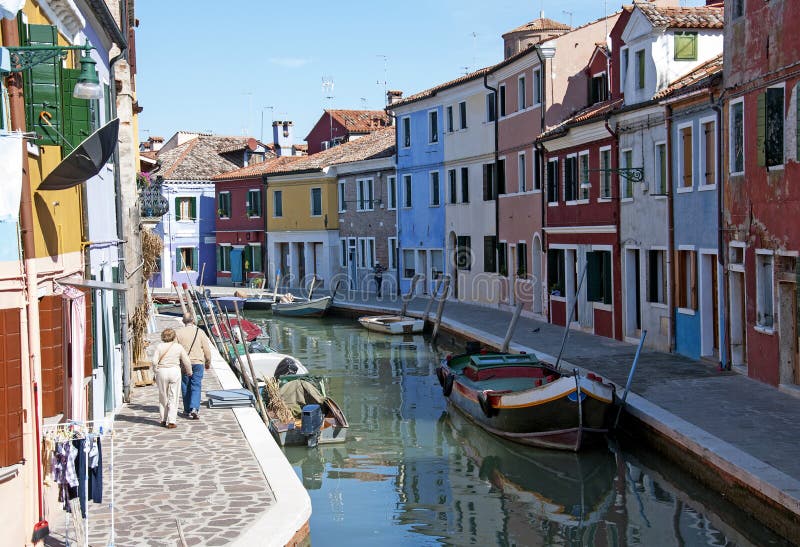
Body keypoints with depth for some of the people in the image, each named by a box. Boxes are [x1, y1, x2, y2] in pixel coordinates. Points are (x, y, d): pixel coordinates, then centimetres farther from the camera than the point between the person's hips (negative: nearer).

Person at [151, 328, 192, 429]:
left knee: (163, 397, 14)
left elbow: (154, 361, -8)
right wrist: (189, 372, 20)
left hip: (162, 371, 1)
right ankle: (171, 422, -3)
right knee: (173, 398, 3)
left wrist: (156, 371, 7)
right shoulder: (178, 347, 1)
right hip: (175, 371, 0)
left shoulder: (159, 346, -1)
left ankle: (163, 420, 20)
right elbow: (187, 362, 4)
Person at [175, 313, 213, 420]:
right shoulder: (200, 332, -3)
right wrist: (208, 362, 14)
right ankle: (194, 408, -17)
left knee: (185, 388, 11)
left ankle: (187, 410, 18)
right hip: (197, 363, -1)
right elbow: (207, 349, 1)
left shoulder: (178, 332, -3)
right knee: (196, 387, 0)